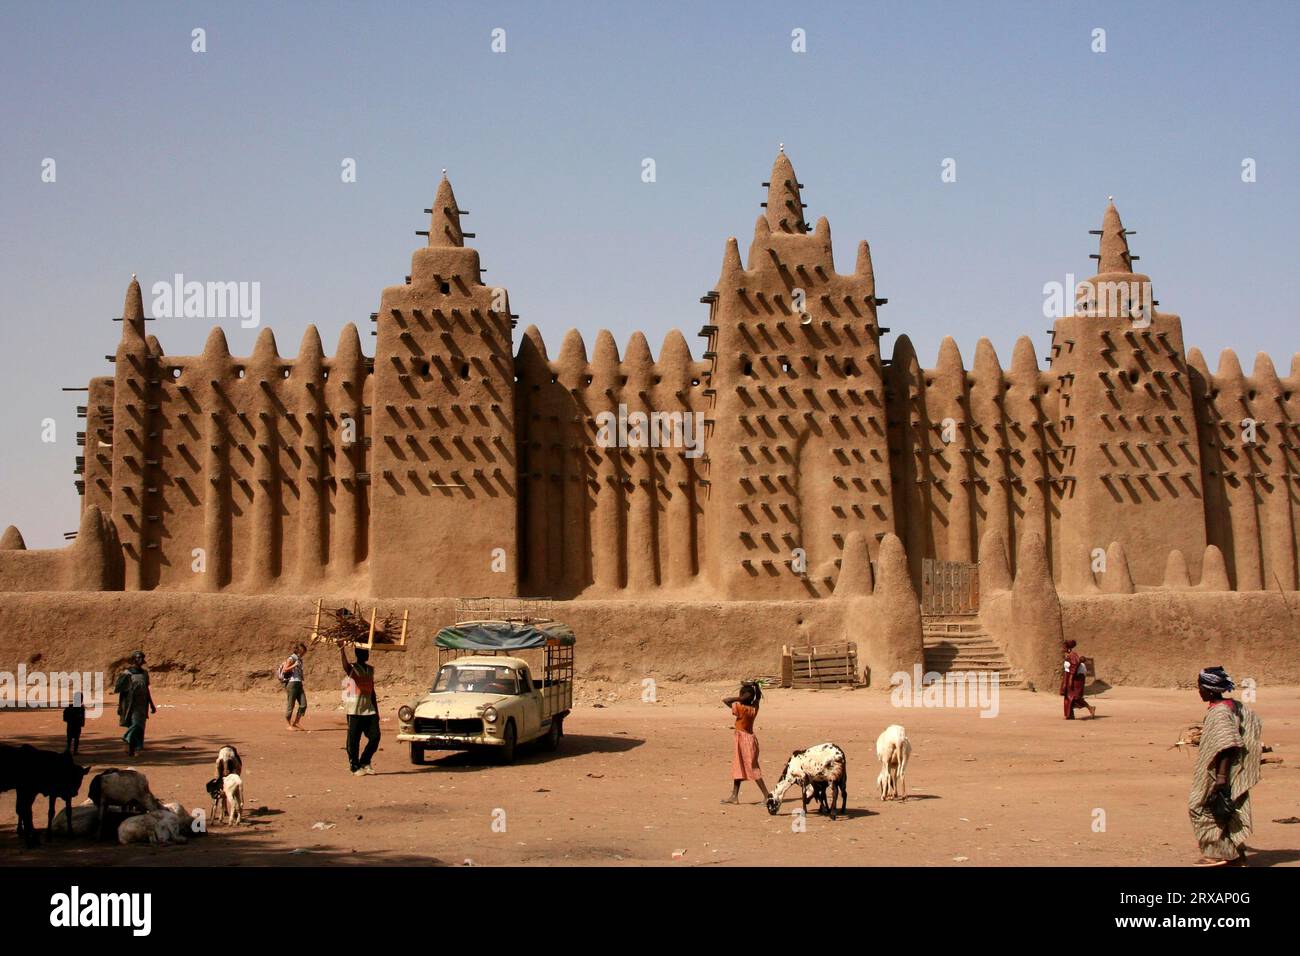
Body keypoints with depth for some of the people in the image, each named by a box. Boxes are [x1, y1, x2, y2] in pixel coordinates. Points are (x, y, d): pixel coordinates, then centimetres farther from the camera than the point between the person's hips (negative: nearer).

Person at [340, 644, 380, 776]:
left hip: (369, 710, 5)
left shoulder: (370, 670, 13)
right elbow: (346, 666, -33)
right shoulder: (353, 669, -6)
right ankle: (355, 767, 10)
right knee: (353, 740, -1)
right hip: (354, 711, -5)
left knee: (375, 736, -1)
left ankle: (365, 762, 17)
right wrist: (342, 650, -51)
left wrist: (376, 711, 19)